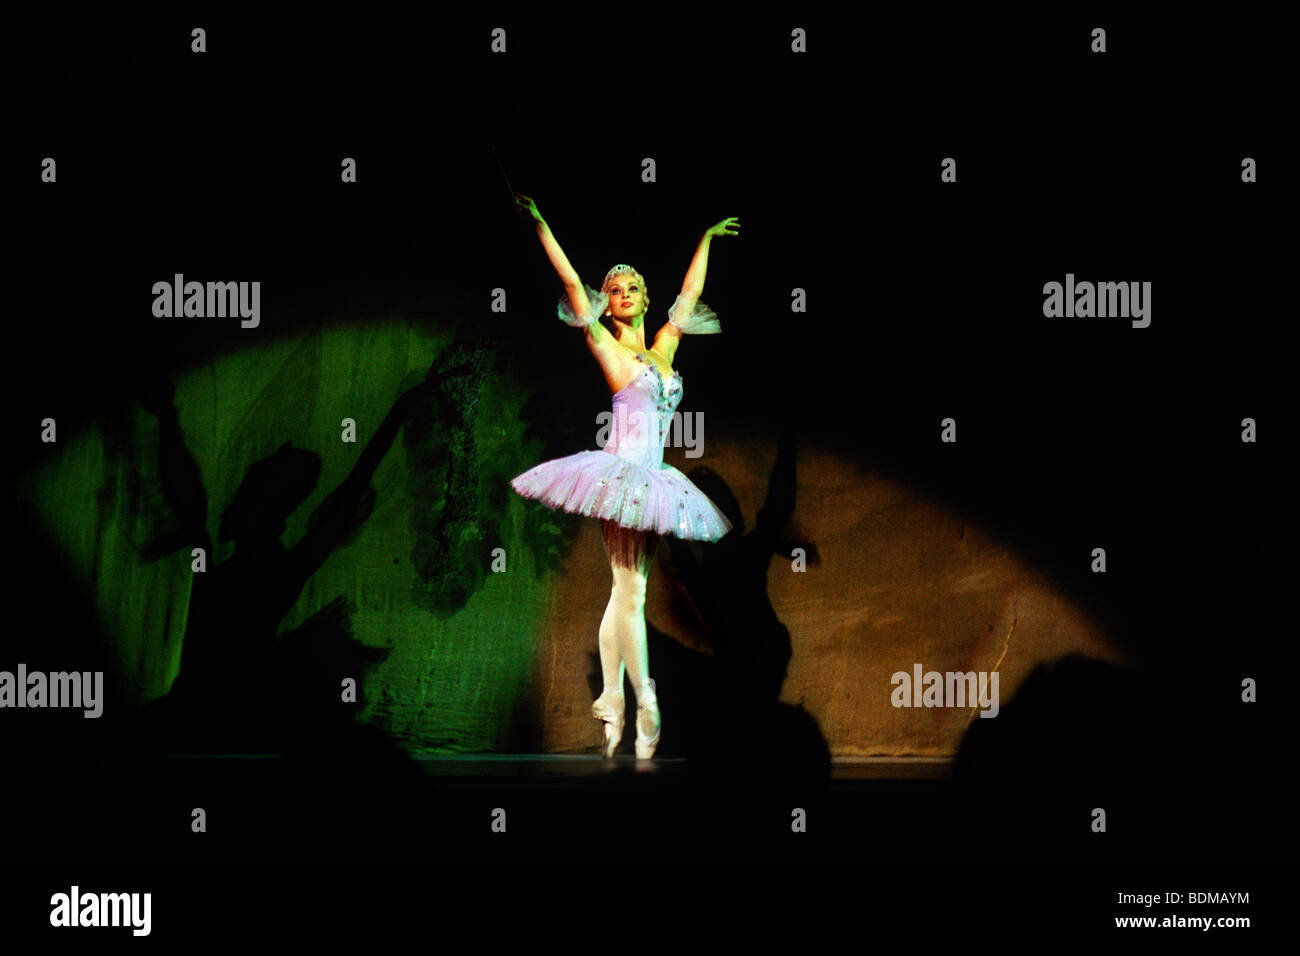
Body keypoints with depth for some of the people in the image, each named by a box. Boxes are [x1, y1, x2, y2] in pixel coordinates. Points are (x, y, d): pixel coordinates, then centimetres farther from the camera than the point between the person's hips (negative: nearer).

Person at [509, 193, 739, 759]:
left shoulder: (661, 351, 16)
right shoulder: (607, 347, 1)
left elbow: (689, 295, 29)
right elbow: (571, 282, -3)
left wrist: (706, 240, 37)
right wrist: (540, 226, -6)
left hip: (650, 478, 6)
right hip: (621, 471, -6)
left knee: (625, 593, 6)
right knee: (630, 591, -9)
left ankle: (611, 699, 8)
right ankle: (645, 703, -12)